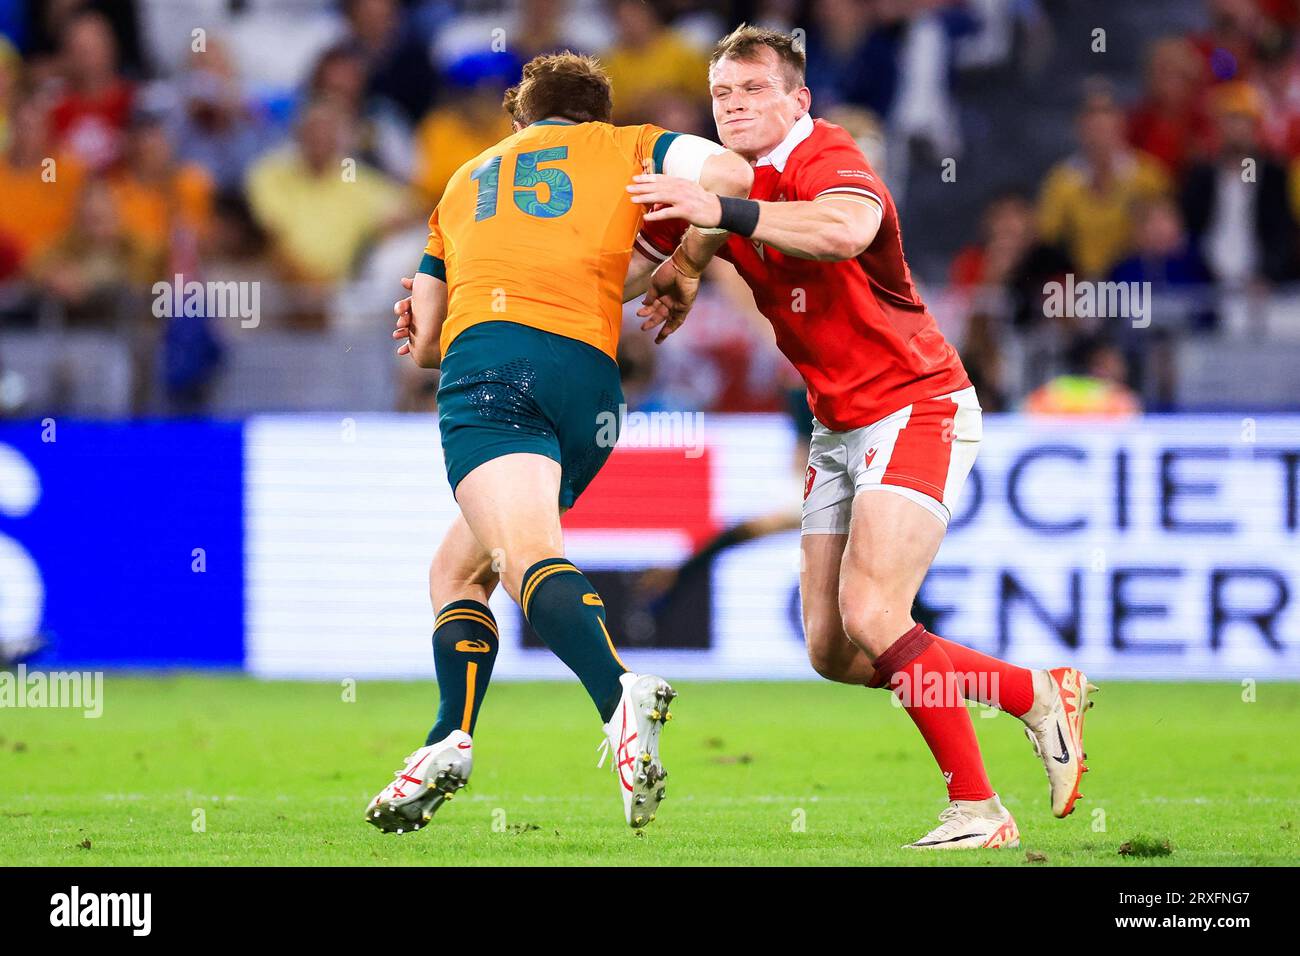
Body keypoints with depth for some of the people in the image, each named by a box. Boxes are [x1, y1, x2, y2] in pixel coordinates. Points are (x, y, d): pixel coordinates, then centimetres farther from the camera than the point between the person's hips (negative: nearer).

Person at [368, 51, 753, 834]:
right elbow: (726, 173, 5)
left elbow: (424, 342, 36)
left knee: (528, 555, -24)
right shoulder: (624, 147, 26)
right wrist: (686, 265, 22)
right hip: (591, 377, 2)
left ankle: (621, 697, -51)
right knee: (458, 570, 20)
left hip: (485, 355, -2)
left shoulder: (468, 179, 33)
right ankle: (449, 746, 5)